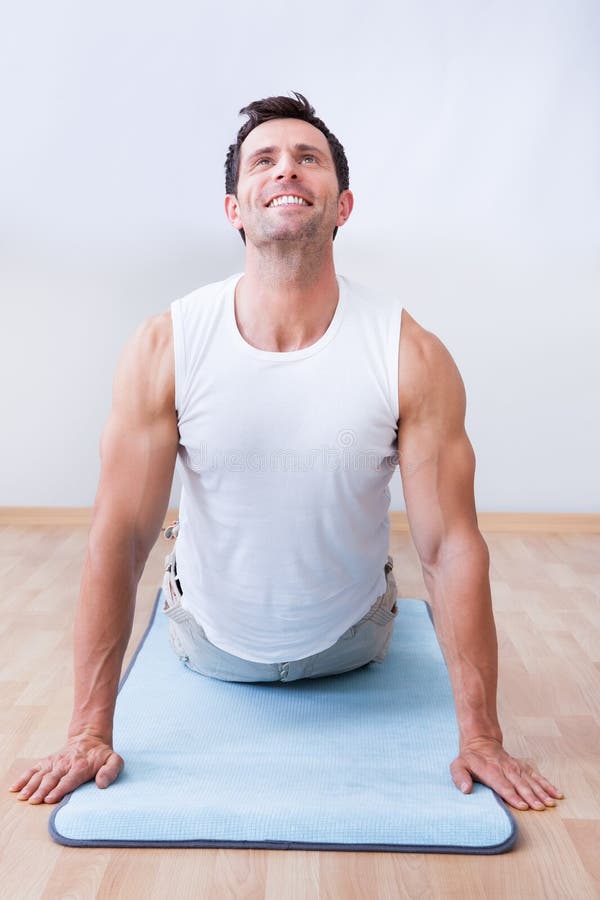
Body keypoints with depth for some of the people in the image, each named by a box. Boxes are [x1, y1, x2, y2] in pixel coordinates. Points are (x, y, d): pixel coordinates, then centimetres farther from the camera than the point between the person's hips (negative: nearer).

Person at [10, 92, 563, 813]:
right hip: (211, 641, 0)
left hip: (350, 642, 1)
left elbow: (452, 546, -23)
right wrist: (89, 732, -19)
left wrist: (480, 737, -20)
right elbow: (118, 537, -22)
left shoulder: (415, 360, -26)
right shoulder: (162, 349, -25)